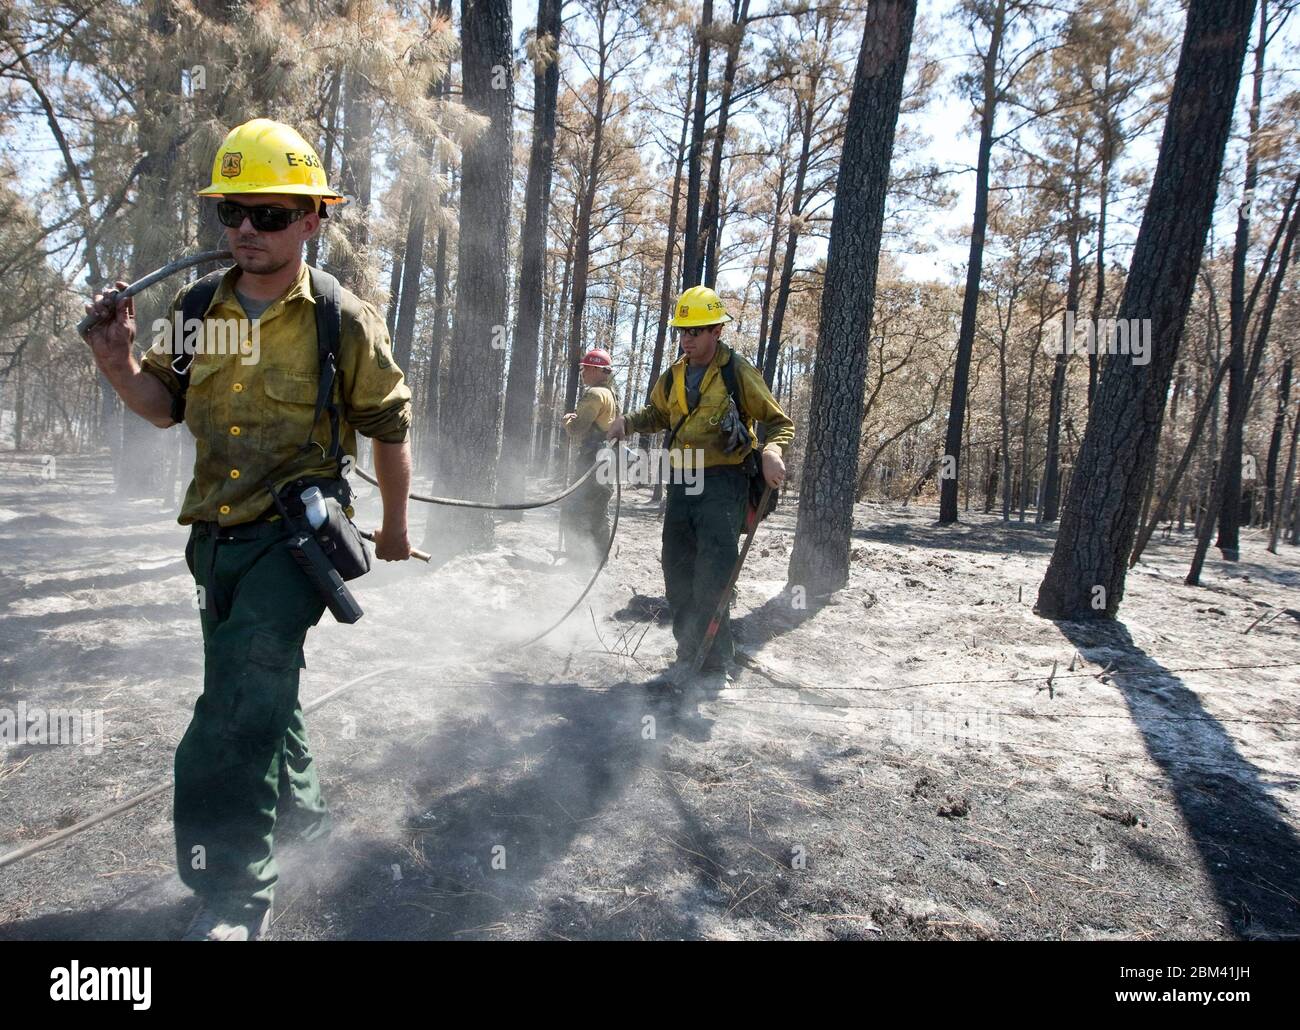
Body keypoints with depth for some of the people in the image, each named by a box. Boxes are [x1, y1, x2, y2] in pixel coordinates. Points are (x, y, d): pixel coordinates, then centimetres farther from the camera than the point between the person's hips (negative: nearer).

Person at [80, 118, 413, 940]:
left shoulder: (345, 321, -9)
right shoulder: (198, 308, 4)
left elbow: (389, 427, 1)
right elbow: (167, 407, 13)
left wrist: (395, 526, 9)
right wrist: (120, 365, -9)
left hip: (297, 534, -6)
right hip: (216, 535, 6)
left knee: (241, 699, -16)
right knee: (260, 687, 20)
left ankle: (234, 892, -3)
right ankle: (303, 810, 43)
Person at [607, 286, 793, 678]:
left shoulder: (739, 373, -7)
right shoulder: (674, 377, 11)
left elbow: (779, 423, -2)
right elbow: (657, 414, 29)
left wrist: (771, 451, -24)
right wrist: (627, 422, 9)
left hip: (723, 485, -6)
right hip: (682, 484, 7)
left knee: (711, 580, -12)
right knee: (677, 574, 10)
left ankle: (714, 664, -2)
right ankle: (691, 654, 23)